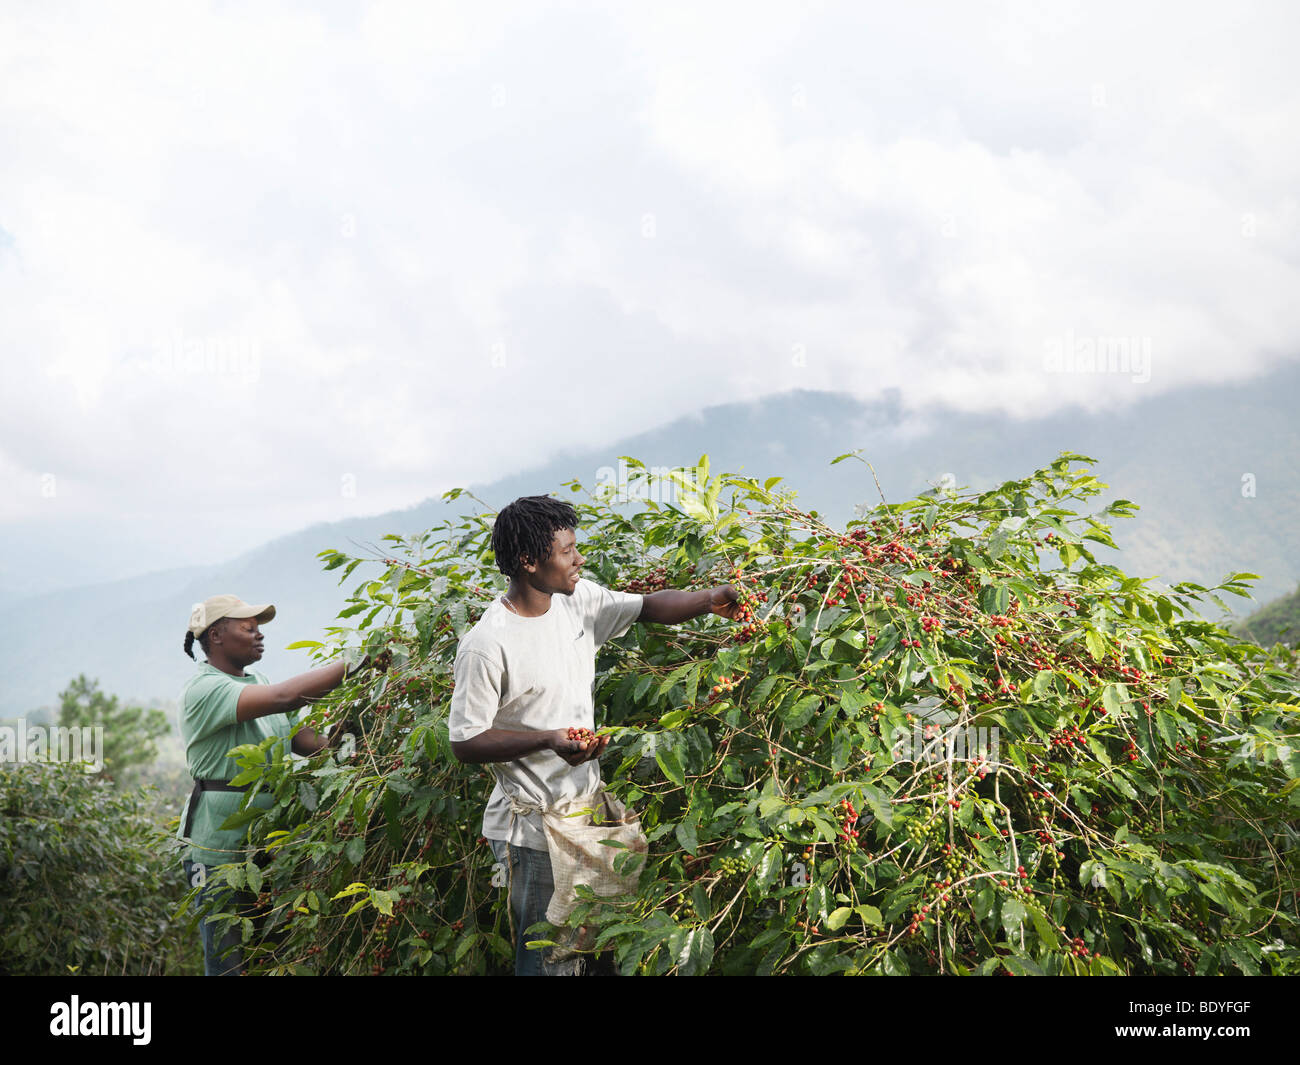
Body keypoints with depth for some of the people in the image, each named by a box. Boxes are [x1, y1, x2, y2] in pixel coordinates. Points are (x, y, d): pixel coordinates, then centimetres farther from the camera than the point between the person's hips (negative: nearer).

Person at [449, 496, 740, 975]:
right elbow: (465, 742, -17)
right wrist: (549, 740, -27)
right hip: (533, 829, -7)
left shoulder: (578, 600, 1)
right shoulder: (486, 645, -21)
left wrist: (707, 599, -11)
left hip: (583, 809, 7)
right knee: (550, 958, 1)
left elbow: (648, 607, 8)